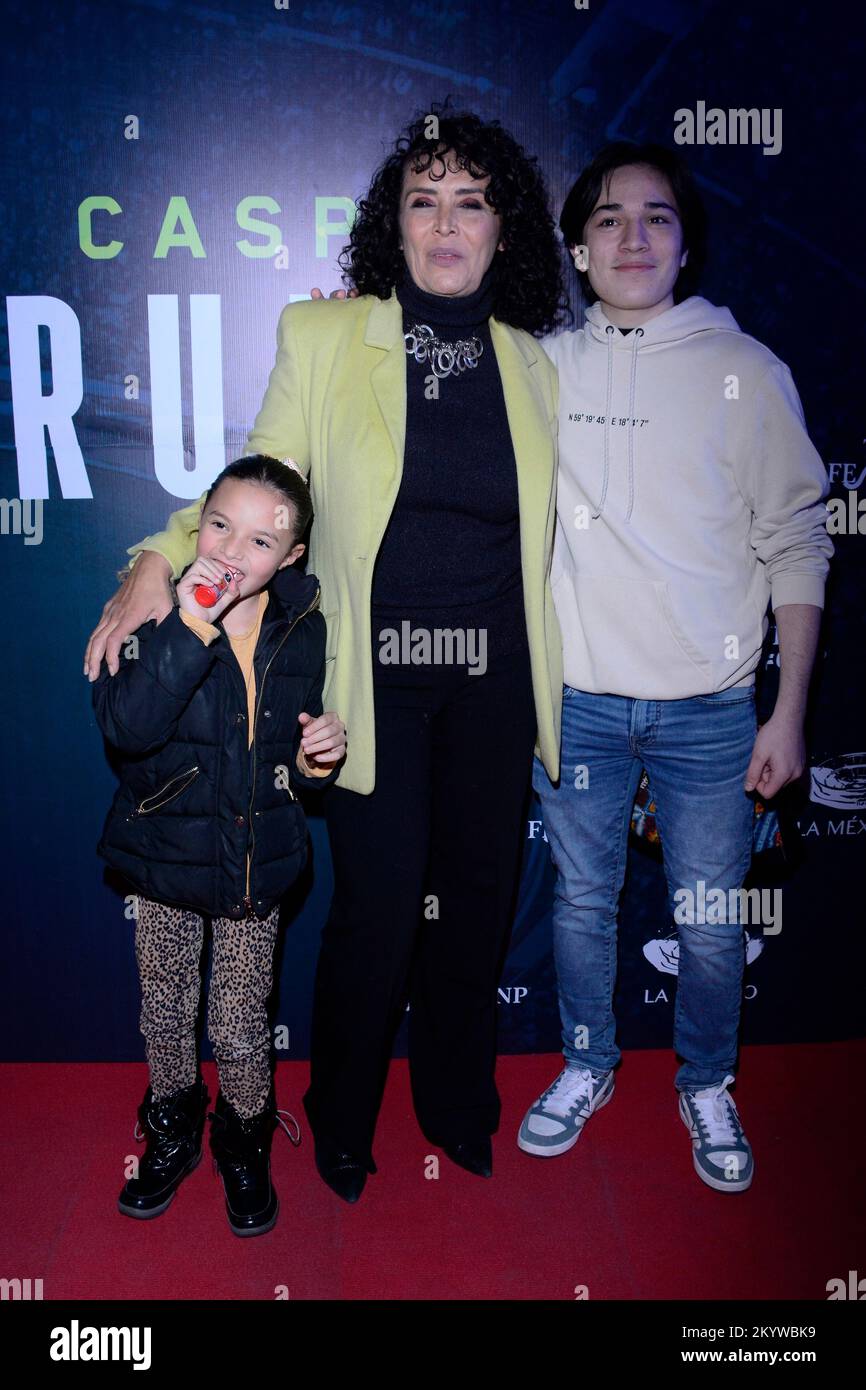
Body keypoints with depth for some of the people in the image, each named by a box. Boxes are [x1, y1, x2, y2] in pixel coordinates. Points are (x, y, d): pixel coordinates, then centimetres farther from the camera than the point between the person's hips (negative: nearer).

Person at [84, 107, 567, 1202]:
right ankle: (342, 1119, 32)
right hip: (375, 671, -3)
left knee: (477, 893, 13)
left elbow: (544, 533, 13)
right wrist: (160, 559, -14)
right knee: (376, 907, 2)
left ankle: (456, 1100, 40)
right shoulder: (322, 338, -1)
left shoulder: (533, 367, 7)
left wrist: (559, 675, 9)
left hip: (494, 677, 3)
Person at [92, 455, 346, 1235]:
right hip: (166, 851, 0)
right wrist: (190, 628, -39)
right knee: (166, 1010, 19)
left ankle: (245, 1146, 39)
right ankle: (173, 1132, 46)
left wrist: (320, 758, -16)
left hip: (255, 861, 1)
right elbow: (126, 726, -32)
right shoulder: (159, 616, -14)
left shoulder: (302, 627, -7)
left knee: (240, 1027, 10)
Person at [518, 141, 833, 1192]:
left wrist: (790, 714, -3)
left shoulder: (746, 369, -1)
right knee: (583, 900, 15)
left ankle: (707, 1086, 35)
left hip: (710, 707, -1)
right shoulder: (540, 368, 3)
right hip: (576, 699, 2)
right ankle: (587, 1067, 39)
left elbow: (797, 547, 0)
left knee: (711, 924, 8)